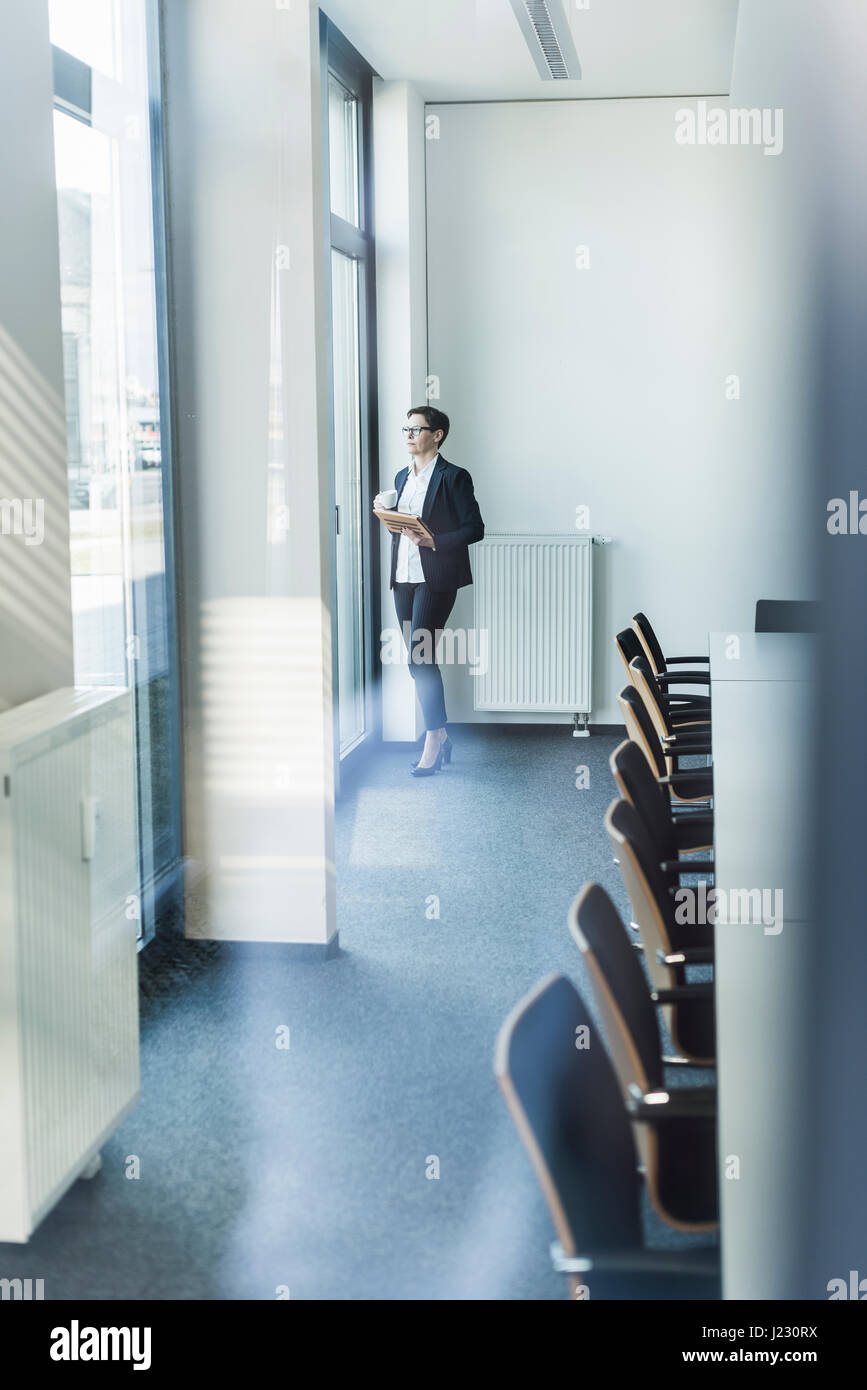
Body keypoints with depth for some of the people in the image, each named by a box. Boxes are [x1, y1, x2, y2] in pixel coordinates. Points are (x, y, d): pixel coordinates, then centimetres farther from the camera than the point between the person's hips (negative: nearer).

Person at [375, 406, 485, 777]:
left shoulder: (453, 477, -5)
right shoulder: (402, 477, 17)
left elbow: (475, 528, -9)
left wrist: (434, 541, -19)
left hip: (435, 577, -7)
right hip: (403, 577, 7)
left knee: (420, 656, -13)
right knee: (418, 661, 8)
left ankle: (433, 741, -4)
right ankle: (440, 739, 17)